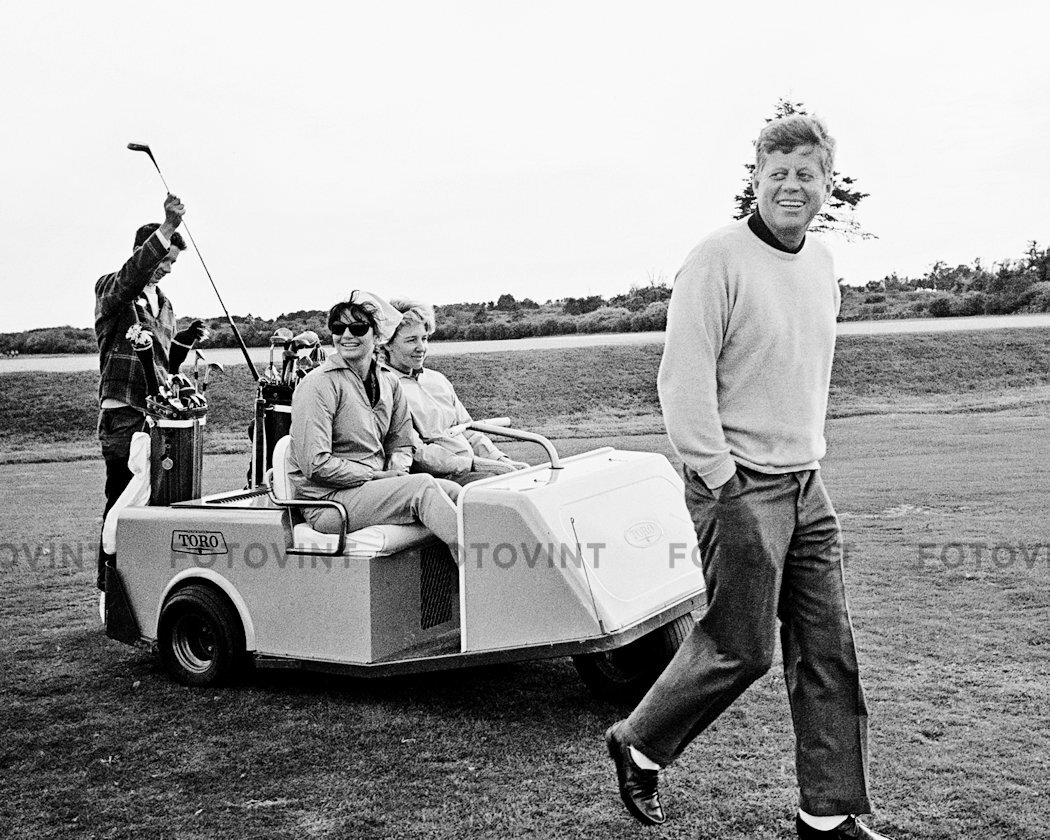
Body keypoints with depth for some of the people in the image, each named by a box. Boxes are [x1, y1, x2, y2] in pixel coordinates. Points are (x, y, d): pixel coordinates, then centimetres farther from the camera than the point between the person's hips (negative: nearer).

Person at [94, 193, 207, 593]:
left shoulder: (163, 303, 20)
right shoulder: (112, 289, -2)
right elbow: (133, 272, -27)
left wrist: (185, 340, 7)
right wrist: (167, 228, -37)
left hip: (159, 414, 7)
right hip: (123, 414, -7)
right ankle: (110, 589, 1)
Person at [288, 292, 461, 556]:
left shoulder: (389, 383, 10)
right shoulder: (319, 384, -13)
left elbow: (401, 445, 18)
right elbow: (315, 465, -18)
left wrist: (397, 470, -5)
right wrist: (376, 476, -15)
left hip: (373, 485, 7)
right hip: (326, 500, -7)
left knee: (453, 491, -11)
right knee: (422, 487, -25)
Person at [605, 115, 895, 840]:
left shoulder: (822, 264, 13)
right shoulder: (719, 259, -11)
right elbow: (683, 380, -15)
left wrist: (811, 455, 17)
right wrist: (719, 477, -16)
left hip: (807, 487, 7)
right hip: (740, 485, -7)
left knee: (829, 650, 8)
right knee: (741, 650, 0)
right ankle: (638, 748, 23)